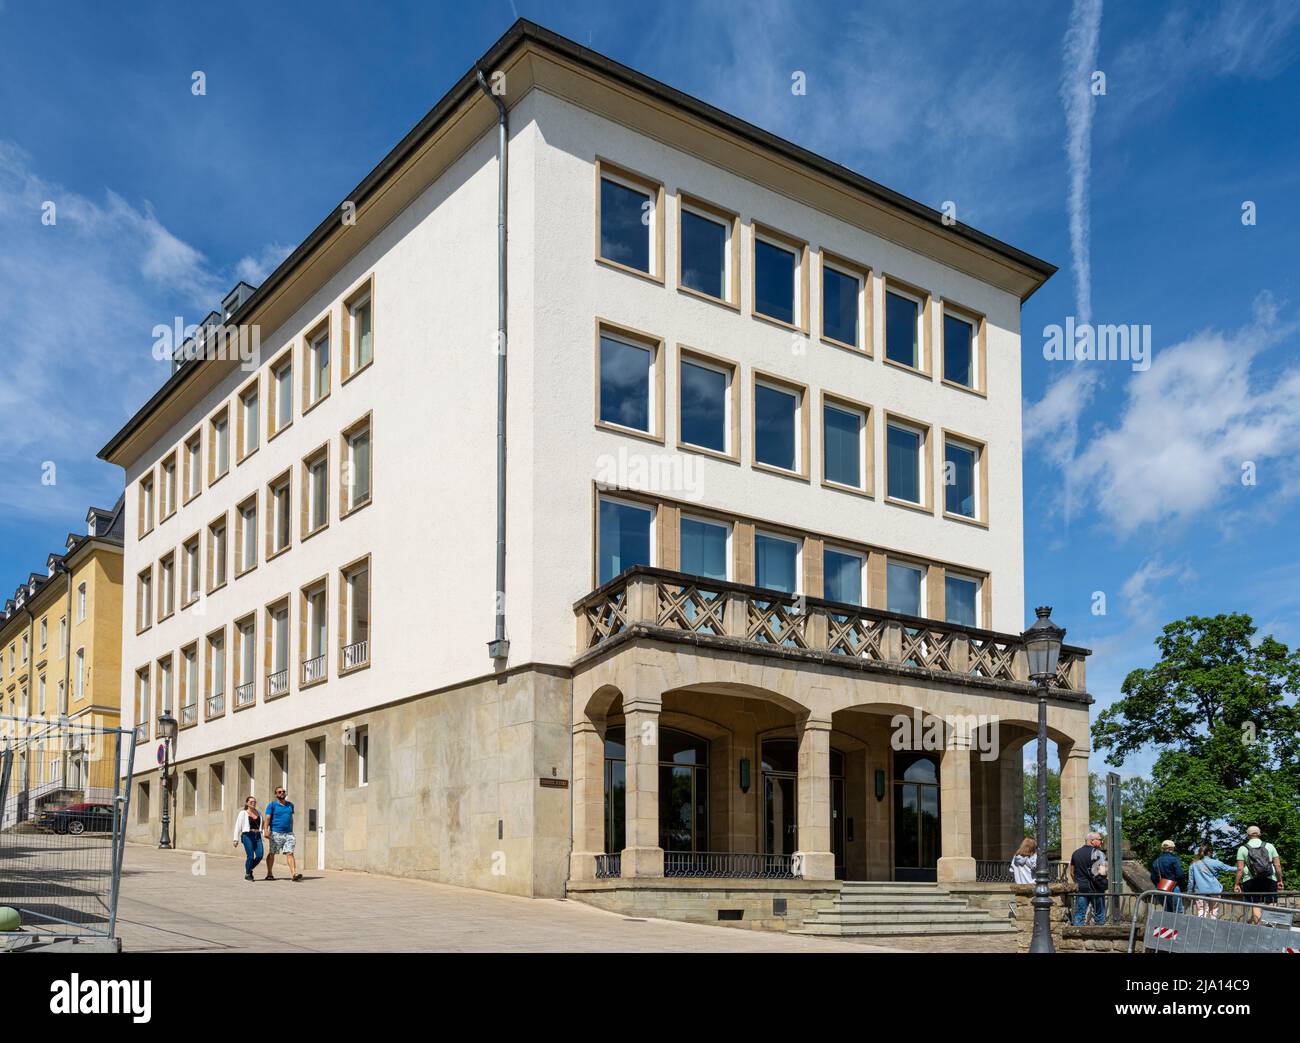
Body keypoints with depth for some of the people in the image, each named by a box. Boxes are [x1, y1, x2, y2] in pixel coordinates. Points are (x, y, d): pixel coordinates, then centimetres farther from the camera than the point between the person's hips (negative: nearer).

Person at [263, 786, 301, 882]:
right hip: (276, 833, -3)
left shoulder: (290, 805, 15)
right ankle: (269, 874, 22)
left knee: (290, 853, -8)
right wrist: (266, 830, -21)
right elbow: (267, 818, -8)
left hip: (288, 833, 3)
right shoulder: (272, 805, 1)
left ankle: (294, 874, -18)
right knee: (272, 853, 8)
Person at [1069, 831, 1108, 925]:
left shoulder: (1076, 853, 11)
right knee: (1099, 914, 5)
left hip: (1081, 888, 5)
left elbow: (1072, 872, 17)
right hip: (1095, 889, -5)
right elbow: (1102, 872, -17)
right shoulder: (1098, 853, -9)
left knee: (1079, 914, 6)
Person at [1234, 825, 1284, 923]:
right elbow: (1278, 865, 5)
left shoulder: (1242, 849, 5)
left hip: (1250, 881, -1)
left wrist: (1237, 884, 2)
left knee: (1256, 906, 0)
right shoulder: (1269, 846, 10)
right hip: (1270, 880, 1)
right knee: (1271, 905, 2)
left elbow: (1240, 869, -1)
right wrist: (1280, 881, 11)